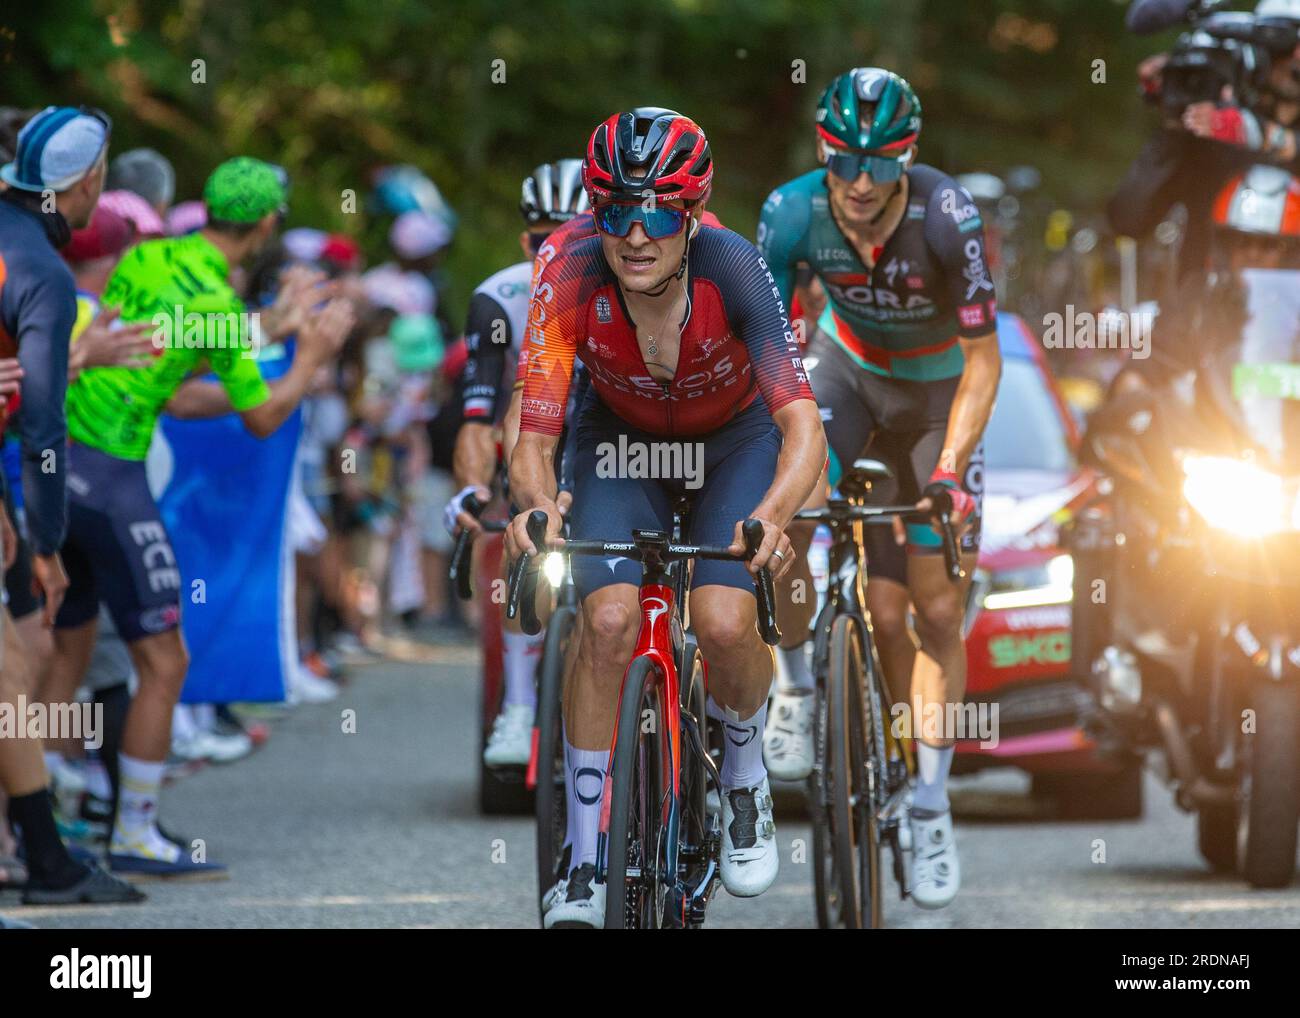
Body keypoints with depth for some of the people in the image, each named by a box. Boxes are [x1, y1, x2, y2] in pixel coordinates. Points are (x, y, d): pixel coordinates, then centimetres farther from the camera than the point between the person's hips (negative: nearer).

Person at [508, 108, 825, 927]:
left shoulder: (733, 269, -35)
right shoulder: (572, 282, -31)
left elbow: (803, 424, -42)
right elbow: (534, 436, -32)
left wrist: (773, 513, -62)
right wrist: (534, 504, -55)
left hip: (734, 441, -1)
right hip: (622, 438, 1)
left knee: (724, 624, -23)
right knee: (608, 621, -21)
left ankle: (746, 773, 11)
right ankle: (584, 866, -9)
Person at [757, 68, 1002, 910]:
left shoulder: (947, 217, -32)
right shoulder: (793, 213, -26)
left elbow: (983, 360, -25)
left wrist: (950, 469, -35)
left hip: (937, 391, -1)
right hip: (848, 369, 2)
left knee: (938, 610, -4)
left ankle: (930, 807, 7)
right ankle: (797, 683, -2)